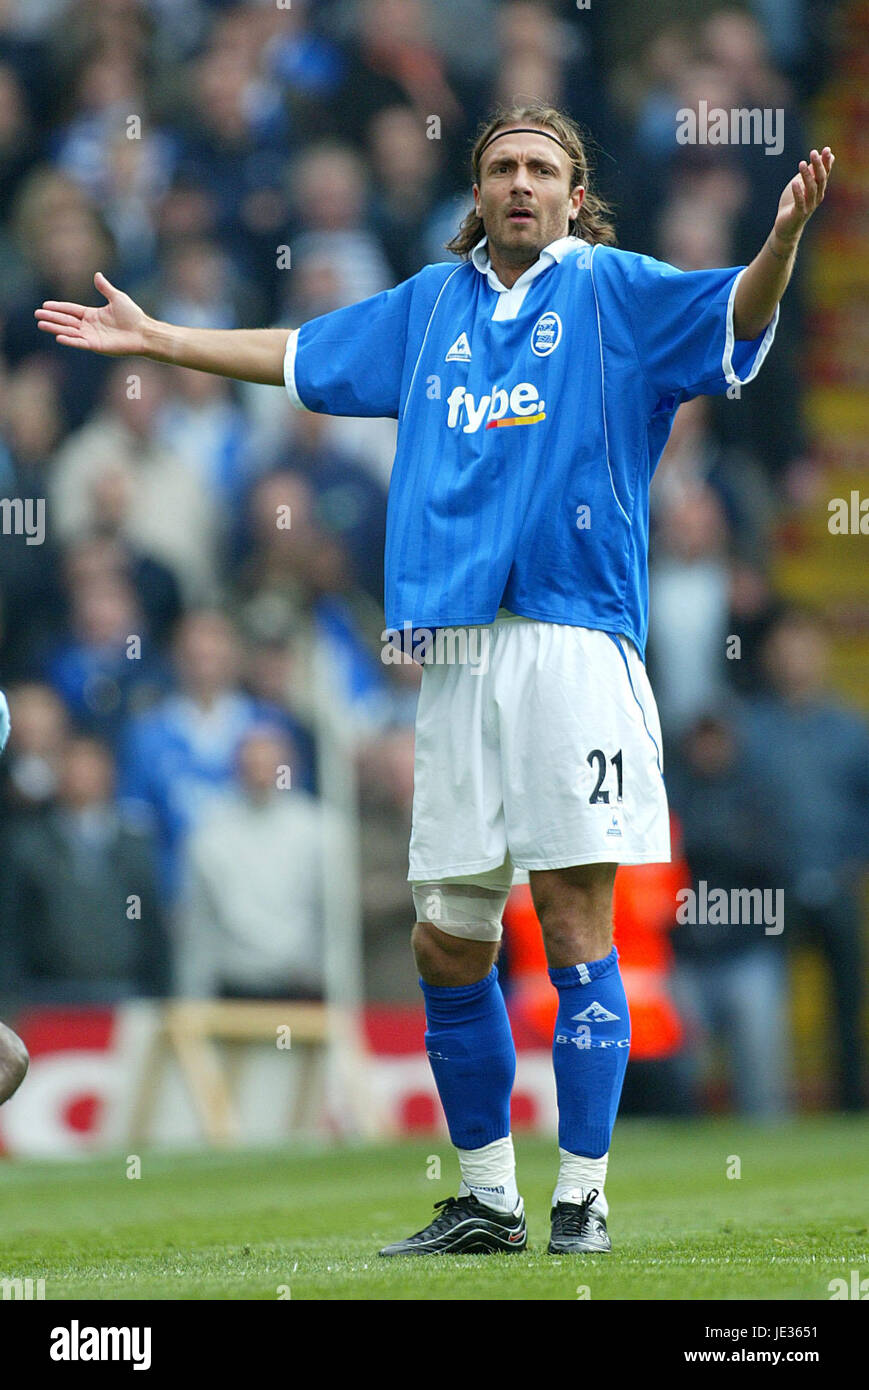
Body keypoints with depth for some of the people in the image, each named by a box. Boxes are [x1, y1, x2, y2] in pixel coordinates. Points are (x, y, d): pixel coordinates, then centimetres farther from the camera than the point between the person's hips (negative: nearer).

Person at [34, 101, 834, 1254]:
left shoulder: (610, 292, 4)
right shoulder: (433, 304, 19)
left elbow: (737, 317, -12)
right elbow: (301, 356, 33)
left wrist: (784, 237, -32)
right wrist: (156, 339, 38)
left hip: (574, 634, -5)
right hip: (460, 655, 5)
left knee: (574, 923, -7)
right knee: (447, 942, 7)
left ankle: (582, 1200, -1)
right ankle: (486, 1199, 19)